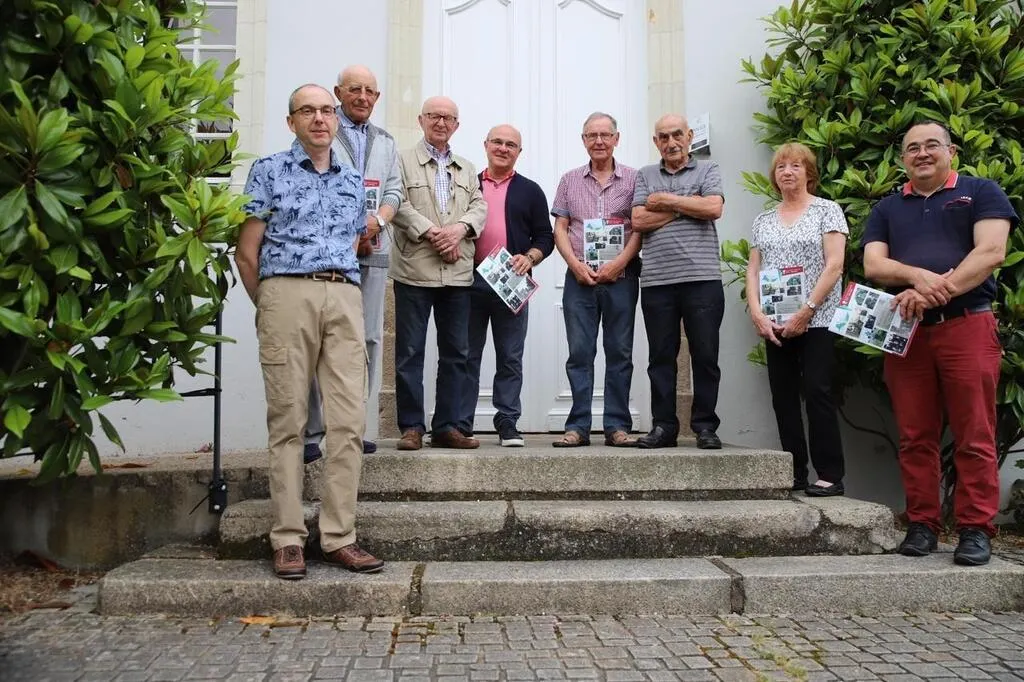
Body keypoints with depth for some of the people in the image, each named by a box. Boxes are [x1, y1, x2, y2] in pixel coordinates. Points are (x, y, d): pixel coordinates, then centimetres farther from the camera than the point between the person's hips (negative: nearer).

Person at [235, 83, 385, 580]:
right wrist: (269, 308, 8)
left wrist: (340, 292, 15)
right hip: (287, 292, -3)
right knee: (288, 422, -2)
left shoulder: (353, 181, 21)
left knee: (348, 422, -3)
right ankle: (288, 540, 4)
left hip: (344, 299, 3)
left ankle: (339, 537, 3)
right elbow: (247, 253, 6)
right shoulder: (269, 171, 10)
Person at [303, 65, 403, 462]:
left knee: (370, 339, 3)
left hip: (373, 252, 5)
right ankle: (312, 432, -3)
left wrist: (378, 220, -6)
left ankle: (363, 429, 8)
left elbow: (394, 191, 15)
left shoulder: (386, 142, 23)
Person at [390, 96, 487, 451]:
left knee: (456, 352, 6)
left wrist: (460, 228, -11)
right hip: (414, 270, -4)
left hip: (458, 272, 5)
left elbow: (480, 206, 9)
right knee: (410, 351, -1)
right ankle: (412, 426, 7)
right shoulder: (403, 161, 7)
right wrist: (431, 232, -16)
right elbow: (399, 204, -6)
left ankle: (447, 426, 14)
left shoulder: (467, 169, 22)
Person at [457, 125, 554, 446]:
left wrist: (529, 258, -10)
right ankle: (460, 424, 9)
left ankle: (507, 423, 11)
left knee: (510, 358, 4)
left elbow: (545, 237, 8)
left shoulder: (530, 191, 12)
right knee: (467, 356, 3)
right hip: (471, 280, 0)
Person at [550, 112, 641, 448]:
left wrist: (619, 263, -12)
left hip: (621, 277, -1)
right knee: (579, 353, 0)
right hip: (580, 278, 1)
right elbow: (560, 228, 9)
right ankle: (578, 426, 5)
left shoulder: (633, 179, 7)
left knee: (620, 353, 3)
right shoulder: (569, 180, 12)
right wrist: (575, 265, -6)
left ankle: (617, 426, 9)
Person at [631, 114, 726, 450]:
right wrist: (688, 205, -3)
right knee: (661, 357, 5)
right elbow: (638, 221, 0)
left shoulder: (708, 170, 12)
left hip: (702, 279, -1)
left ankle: (705, 426, 10)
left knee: (705, 356, 1)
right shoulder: (645, 176, 15)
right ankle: (663, 426, 13)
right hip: (657, 281, 2)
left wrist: (667, 201, -3)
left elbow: (713, 208, -7)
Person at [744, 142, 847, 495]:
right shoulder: (764, 220, 16)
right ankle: (795, 474, 12)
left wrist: (806, 311, -15)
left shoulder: (827, 210, 2)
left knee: (817, 392, -9)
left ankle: (831, 475, -2)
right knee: (783, 397, 5)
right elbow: (753, 270, 11)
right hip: (774, 324, 5)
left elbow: (834, 265, -7)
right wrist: (757, 313, -4)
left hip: (816, 320, -5)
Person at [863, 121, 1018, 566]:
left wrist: (937, 291, -17)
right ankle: (922, 524, 11)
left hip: (967, 326, -3)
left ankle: (976, 529, 4)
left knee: (974, 436, -4)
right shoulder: (887, 209, 19)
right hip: (905, 330, 3)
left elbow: (991, 252, -5)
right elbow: (873, 265, 5)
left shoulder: (980, 192, 9)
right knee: (915, 437, 3)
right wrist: (917, 276, -15)